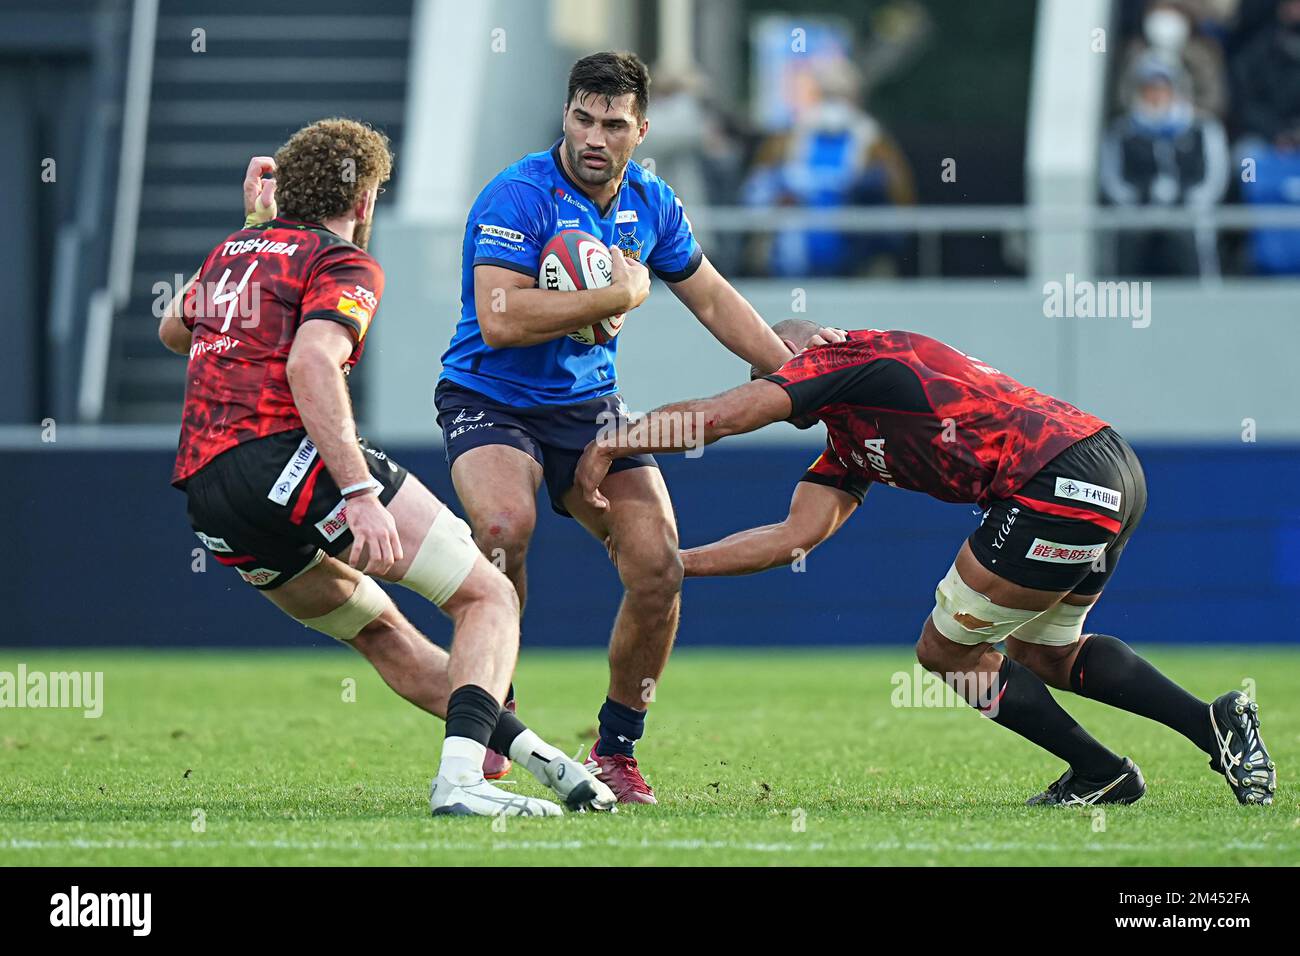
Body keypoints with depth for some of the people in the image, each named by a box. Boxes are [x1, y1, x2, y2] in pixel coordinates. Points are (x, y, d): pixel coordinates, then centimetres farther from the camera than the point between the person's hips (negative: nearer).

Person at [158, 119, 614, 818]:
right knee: (489, 598, -3)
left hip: (205, 498, 8)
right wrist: (361, 494, -25)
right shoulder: (344, 265, 1)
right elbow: (310, 364, -19)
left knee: (380, 631, 25)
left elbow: (173, 332, 45)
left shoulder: (233, 251, 24)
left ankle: (532, 753, 22)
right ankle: (459, 777, -25)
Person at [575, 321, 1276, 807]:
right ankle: (1218, 723, 18)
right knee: (1045, 652, 28)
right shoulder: (849, 445, 27)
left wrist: (610, 445, -4)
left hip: (1061, 482, -10)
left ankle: (1099, 774, 11)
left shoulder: (840, 357, 2)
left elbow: (723, 415, -9)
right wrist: (671, 563, 18)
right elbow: (795, 537, 20)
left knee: (946, 651, 5)